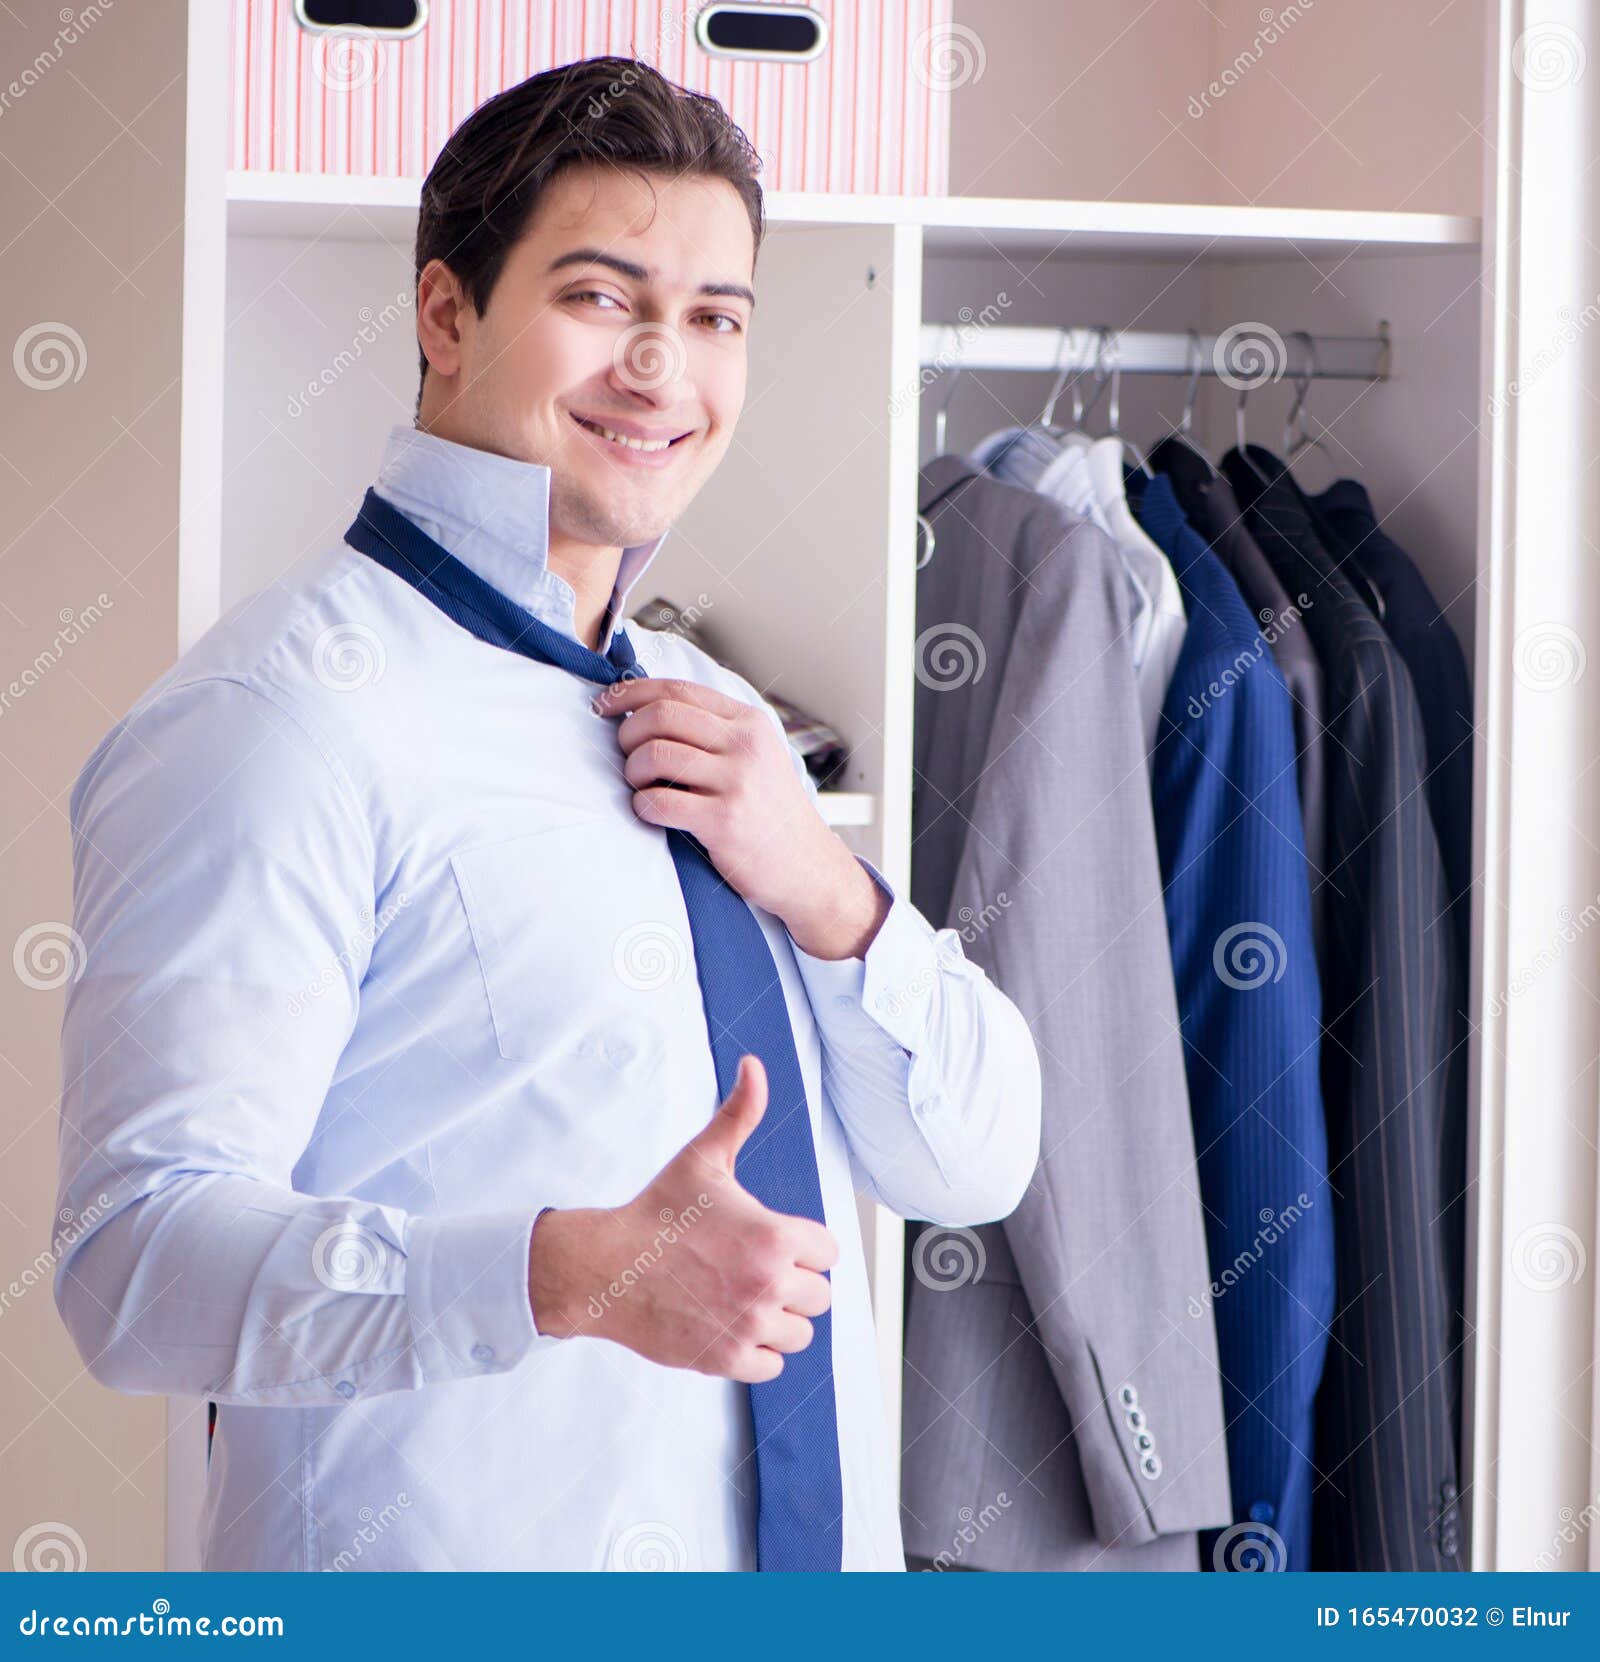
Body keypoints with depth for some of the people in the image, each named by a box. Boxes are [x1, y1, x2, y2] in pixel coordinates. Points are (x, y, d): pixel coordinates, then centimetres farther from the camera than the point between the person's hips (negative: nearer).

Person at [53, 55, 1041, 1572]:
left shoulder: (713, 717, 9)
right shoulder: (287, 710, -15)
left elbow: (973, 1162, 8)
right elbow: (137, 1255, -23)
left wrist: (822, 889, -9)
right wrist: (574, 1275, -35)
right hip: (445, 1562, -7)